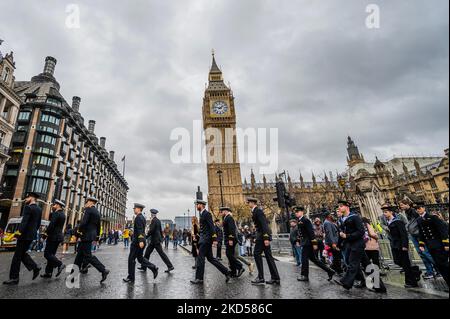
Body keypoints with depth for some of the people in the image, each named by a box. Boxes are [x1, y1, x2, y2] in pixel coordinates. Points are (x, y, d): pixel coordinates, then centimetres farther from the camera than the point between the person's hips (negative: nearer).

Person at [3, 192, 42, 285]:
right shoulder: (39, 209, 11)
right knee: (22, 253, 20)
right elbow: (38, 224, 15)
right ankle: (35, 267, 10)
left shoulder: (28, 207, -14)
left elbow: (24, 221, -24)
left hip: (25, 235, -8)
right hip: (32, 235, 8)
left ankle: (14, 278, 10)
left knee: (17, 256, 3)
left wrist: (19, 232, -24)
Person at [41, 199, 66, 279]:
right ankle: (49, 273, 15)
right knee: (51, 254, 13)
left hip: (53, 237, -9)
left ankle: (60, 264, -8)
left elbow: (51, 225, -20)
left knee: (47, 254, -4)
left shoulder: (56, 213, -15)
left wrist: (46, 233, -11)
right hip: (59, 237, 9)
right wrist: (52, 212, 10)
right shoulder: (63, 214, 14)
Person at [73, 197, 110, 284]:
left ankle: (103, 270, -12)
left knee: (88, 255, -7)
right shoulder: (97, 212, 14)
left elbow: (83, 222, -23)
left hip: (86, 235, -9)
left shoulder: (89, 209, -12)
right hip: (92, 235, 9)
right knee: (80, 253, 20)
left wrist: (79, 232, -9)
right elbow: (98, 225, 18)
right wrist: (97, 236, 23)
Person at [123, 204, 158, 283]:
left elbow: (140, 230, -24)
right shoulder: (143, 217, 16)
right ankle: (153, 268, 6)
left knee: (131, 259, 2)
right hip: (140, 241, 9)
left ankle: (131, 278, 11)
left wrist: (141, 241, -29)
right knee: (140, 258, 15)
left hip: (137, 242, -9)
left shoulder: (138, 217, -14)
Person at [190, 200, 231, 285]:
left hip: (206, 239, -10)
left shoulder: (207, 214, -12)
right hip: (204, 239, 10)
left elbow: (212, 226, -18)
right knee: (210, 258, 12)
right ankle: (226, 272, 17)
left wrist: (214, 238, -22)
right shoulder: (202, 214, 16)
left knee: (200, 258, -4)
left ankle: (199, 278, 7)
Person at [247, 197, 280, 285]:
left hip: (263, 235, -10)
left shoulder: (258, 210, -13)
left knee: (257, 254, -6)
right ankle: (275, 278, 15)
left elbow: (264, 224, -20)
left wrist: (265, 238, -25)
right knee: (268, 256, 10)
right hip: (264, 235, 10)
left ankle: (260, 278, -1)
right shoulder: (255, 211, 16)